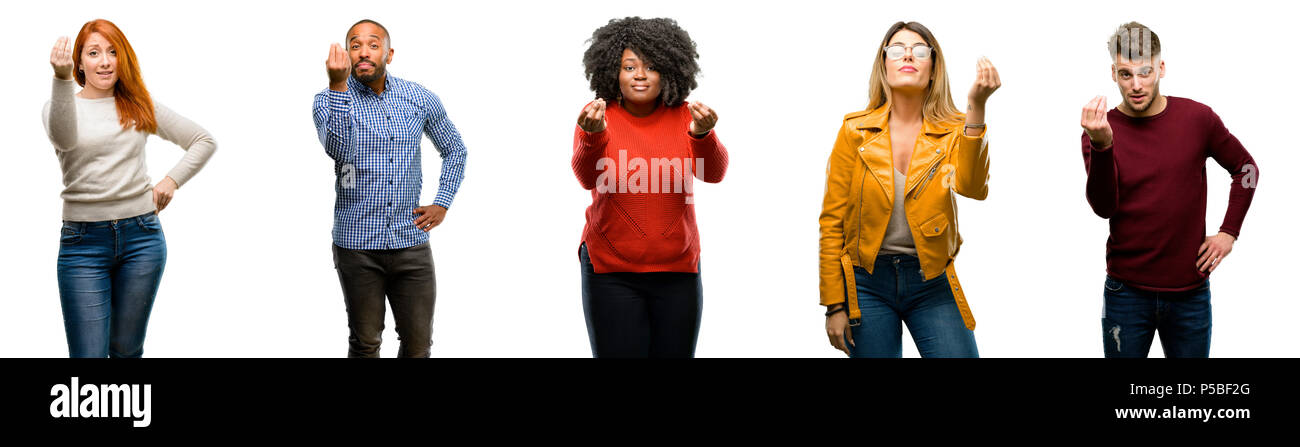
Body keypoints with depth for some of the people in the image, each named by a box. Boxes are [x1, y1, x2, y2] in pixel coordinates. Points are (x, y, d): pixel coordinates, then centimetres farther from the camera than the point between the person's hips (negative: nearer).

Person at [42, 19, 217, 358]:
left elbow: (204, 141, 16)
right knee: (89, 353, -5)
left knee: (127, 349, 10)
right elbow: (63, 138, -23)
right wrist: (62, 78, -39)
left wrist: (172, 180, 2)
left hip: (141, 236, 2)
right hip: (83, 241, -2)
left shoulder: (140, 107, 11)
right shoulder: (62, 105, 2)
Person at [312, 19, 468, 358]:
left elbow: (454, 150, 19)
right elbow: (339, 149, -25)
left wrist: (442, 203, 7)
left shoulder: (420, 99, 3)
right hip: (357, 244, -2)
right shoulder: (328, 100, -3)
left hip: (411, 241, 2)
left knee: (418, 344, 4)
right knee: (365, 343, 7)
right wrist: (338, 85, -32)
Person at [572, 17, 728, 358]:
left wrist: (702, 136, -35)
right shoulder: (598, 118, -4)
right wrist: (594, 135, -40)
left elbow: (714, 173, -14)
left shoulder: (683, 117, 0)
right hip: (611, 274, -2)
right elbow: (587, 177, -20)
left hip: (678, 272, 2)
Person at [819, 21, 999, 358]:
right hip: (867, 283, 0)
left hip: (932, 283, 0)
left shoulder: (952, 131, 0)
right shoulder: (855, 131, -1)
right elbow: (832, 219, 1)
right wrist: (834, 305, -3)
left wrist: (975, 107, -31)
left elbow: (972, 187, -22)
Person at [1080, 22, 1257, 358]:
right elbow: (1103, 208, -18)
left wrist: (1229, 232, 6)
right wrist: (1101, 146, -32)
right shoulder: (1101, 130, -5)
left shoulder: (1197, 118, -2)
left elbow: (1245, 168, 13)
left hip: (1190, 292, 1)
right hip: (1127, 293, -1)